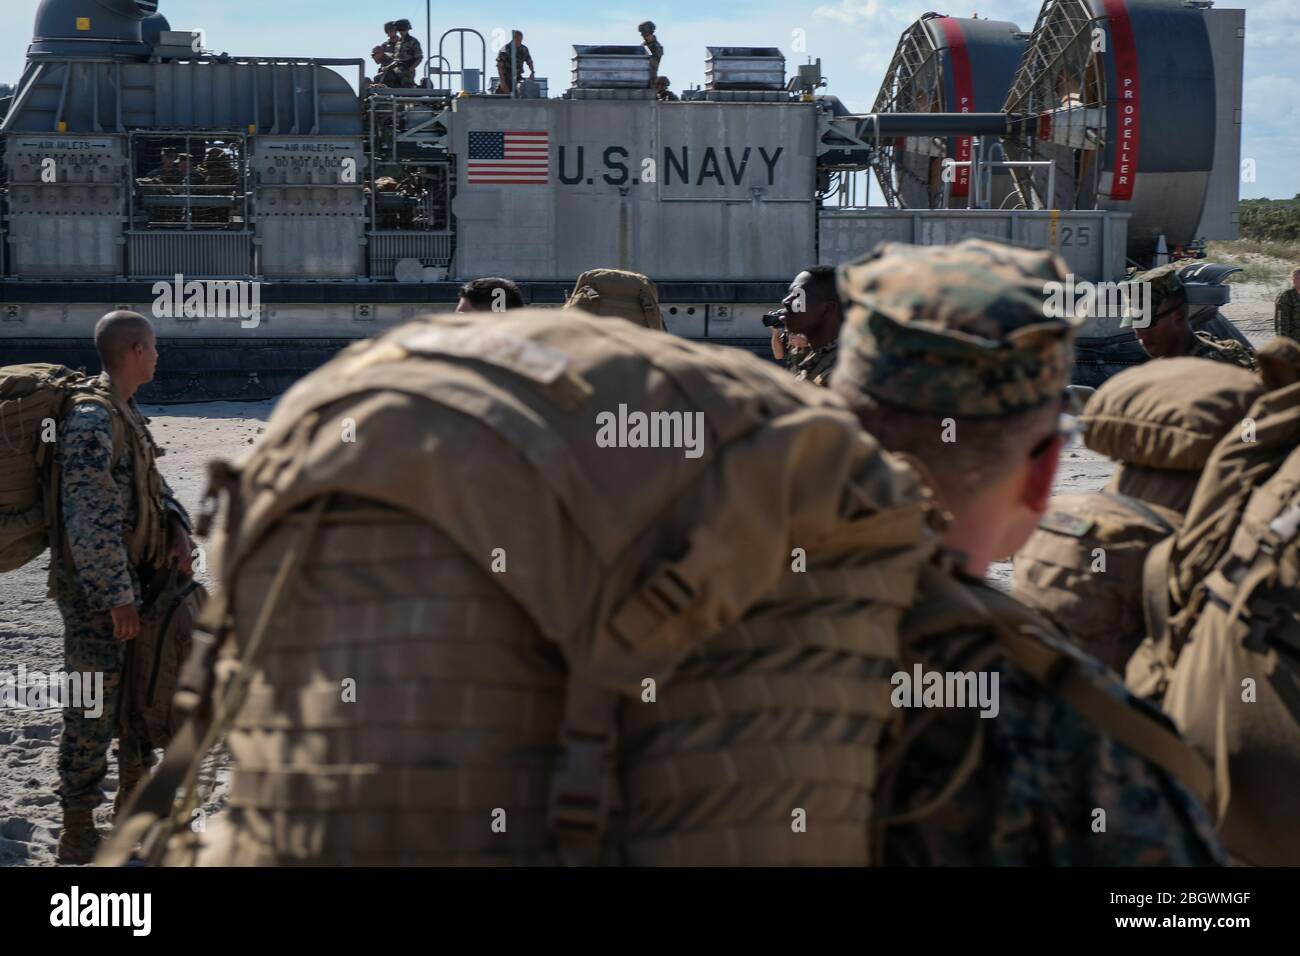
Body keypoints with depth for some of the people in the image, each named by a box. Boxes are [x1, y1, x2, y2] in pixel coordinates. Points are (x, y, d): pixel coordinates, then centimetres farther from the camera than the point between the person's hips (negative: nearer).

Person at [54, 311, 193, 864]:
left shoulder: (126, 415, 12)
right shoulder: (92, 421, -20)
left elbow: (151, 486, 18)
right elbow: (89, 518, -25)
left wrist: (178, 529, -2)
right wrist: (117, 596, -24)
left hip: (132, 580, 10)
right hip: (94, 590, -10)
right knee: (91, 713, -4)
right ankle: (78, 840, 4)